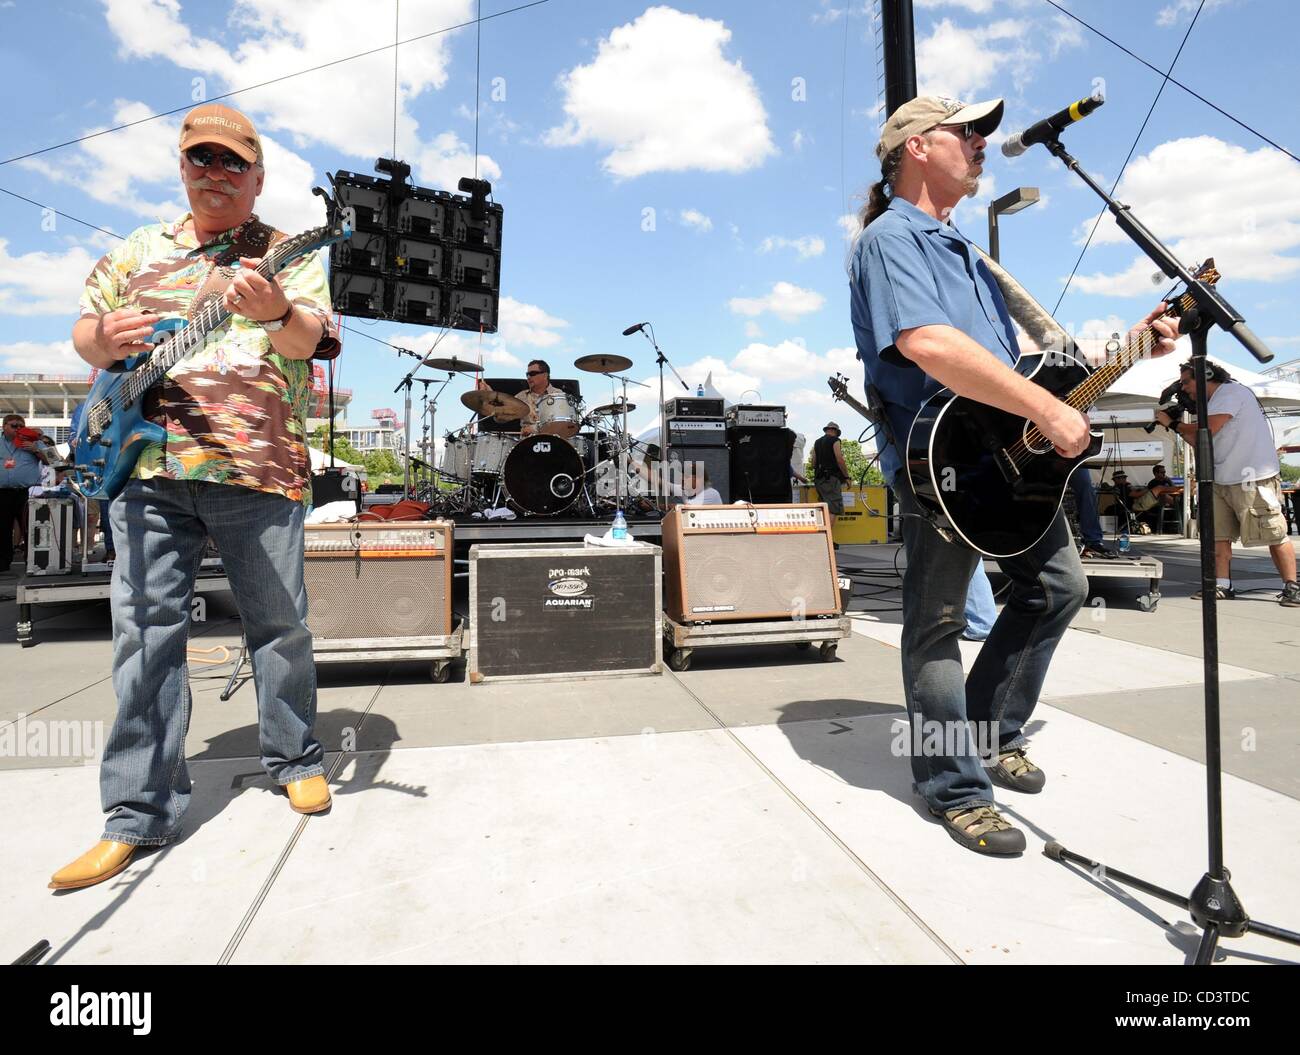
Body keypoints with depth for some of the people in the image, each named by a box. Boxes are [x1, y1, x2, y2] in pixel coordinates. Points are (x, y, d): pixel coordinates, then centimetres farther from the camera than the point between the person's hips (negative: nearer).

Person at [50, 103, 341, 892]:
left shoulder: (288, 256, 7)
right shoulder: (137, 252, 19)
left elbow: (309, 337, -11)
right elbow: (83, 333, 19)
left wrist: (275, 311, -34)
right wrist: (105, 340, -5)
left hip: (259, 469, -3)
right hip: (147, 464, 3)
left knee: (280, 622, 4)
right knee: (146, 629, 1)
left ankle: (297, 758, 24)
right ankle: (140, 811, 10)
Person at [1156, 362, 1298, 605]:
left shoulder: (1231, 392, -10)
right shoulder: (1213, 403, 19)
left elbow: (1206, 431, -20)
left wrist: (1172, 424, -5)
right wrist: (1176, 425, 7)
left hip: (1255, 479, -9)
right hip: (1223, 481, 9)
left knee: (1274, 535, -3)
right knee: (1219, 534, 5)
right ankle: (1222, 586, 8)